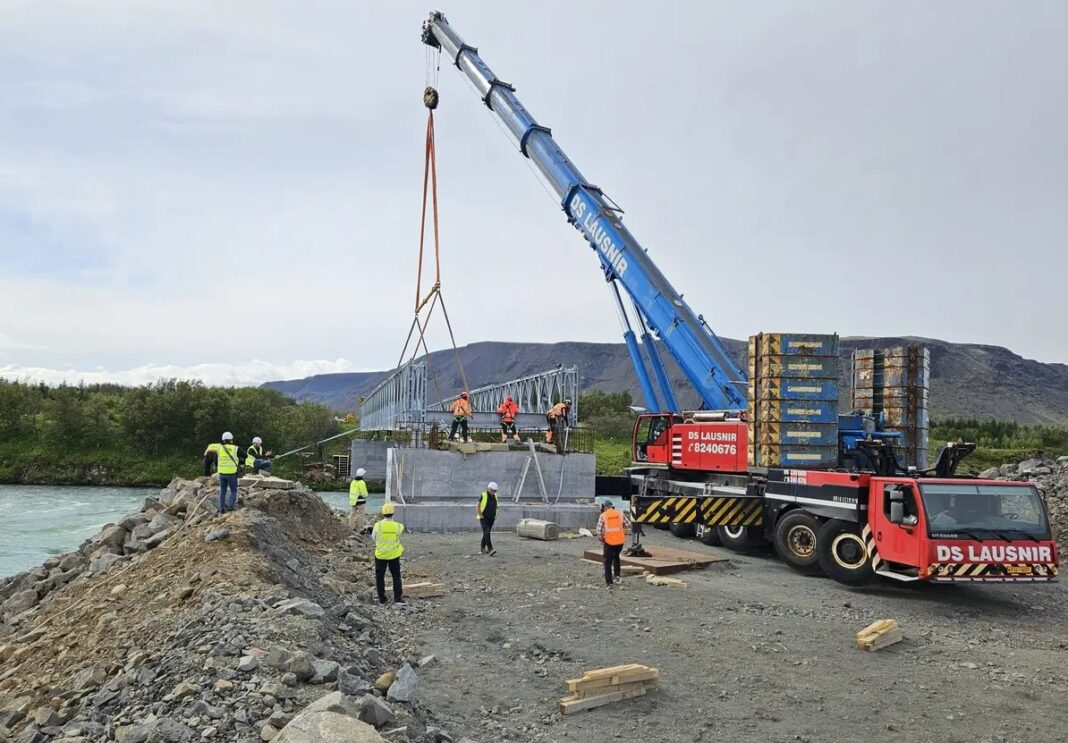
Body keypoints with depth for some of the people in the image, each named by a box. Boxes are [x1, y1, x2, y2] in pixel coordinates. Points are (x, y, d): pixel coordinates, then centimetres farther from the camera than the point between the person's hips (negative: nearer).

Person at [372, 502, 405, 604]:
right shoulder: (398, 526, -15)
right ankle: (398, 598, 7)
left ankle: (381, 598, 20)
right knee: (396, 576, 12)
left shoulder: (378, 525, -17)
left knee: (380, 576, 15)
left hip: (380, 554, 0)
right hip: (394, 555, 0)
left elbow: (373, 537, -1)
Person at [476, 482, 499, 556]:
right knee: (487, 532, -17)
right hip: (484, 518, -6)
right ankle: (490, 549, -25)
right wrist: (481, 516, -12)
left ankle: (482, 548, 25)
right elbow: (477, 507, -9)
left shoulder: (495, 496, 7)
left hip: (491, 519, 6)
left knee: (486, 533, 13)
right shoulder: (483, 496, -12)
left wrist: (495, 516, 10)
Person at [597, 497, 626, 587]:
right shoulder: (619, 513, 4)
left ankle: (609, 582, 7)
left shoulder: (603, 516, -4)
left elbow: (599, 530, -7)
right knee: (616, 556, 31)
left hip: (609, 542, -3)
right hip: (620, 541, 3)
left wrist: (601, 540, 8)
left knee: (608, 562, 9)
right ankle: (616, 574, 28)